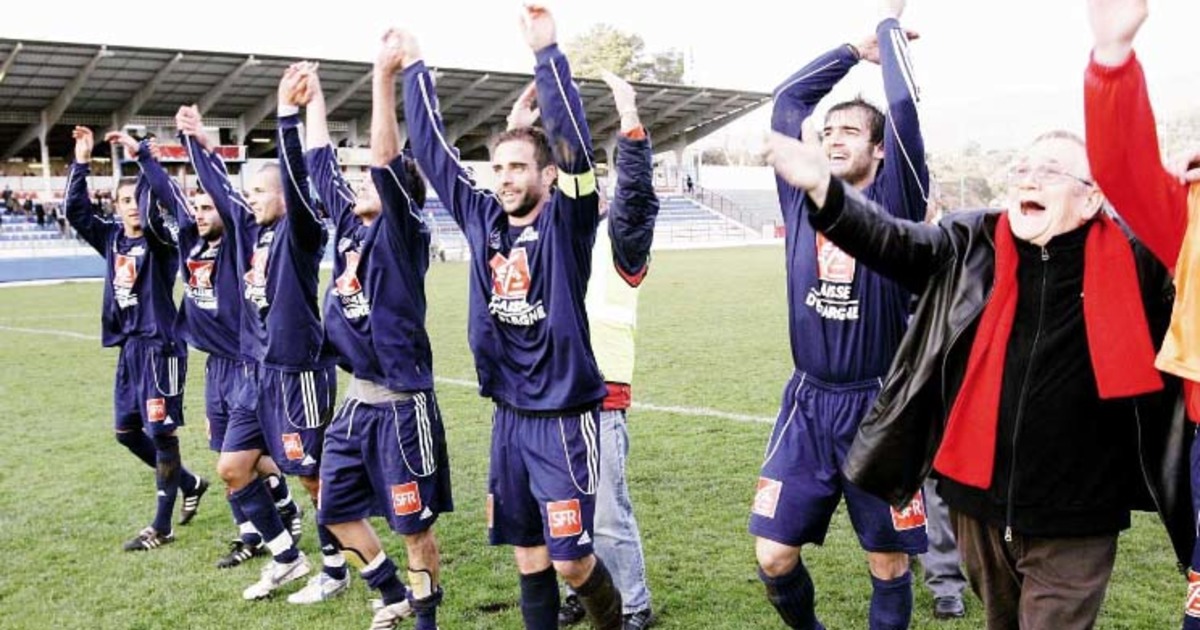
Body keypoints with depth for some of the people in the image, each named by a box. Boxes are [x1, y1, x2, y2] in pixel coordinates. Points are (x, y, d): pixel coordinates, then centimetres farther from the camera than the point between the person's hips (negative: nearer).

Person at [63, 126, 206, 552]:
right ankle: (190, 484, 31)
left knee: (161, 433, -4)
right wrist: (81, 162, 1)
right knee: (127, 432, 13)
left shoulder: (159, 240, -8)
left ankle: (161, 527, 4)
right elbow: (75, 211, 9)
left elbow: (153, 213, -27)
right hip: (129, 348, 8)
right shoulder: (112, 237, 9)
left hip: (160, 346, -8)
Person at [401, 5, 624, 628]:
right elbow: (434, 150, 9)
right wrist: (414, 69, 8)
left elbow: (574, 143, -23)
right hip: (508, 417, 5)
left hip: (563, 418, -5)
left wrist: (546, 52, -28)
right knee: (527, 555, 14)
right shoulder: (482, 219, 4)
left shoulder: (565, 222, -9)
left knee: (570, 559, -1)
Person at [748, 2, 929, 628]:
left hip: (878, 406, -3)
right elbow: (786, 100, 7)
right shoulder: (803, 197, 4)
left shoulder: (895, 203, -5)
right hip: (807, 404, 3)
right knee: (773, 556, 2)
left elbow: (903, 108, -13)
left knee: (888, 559, 9)